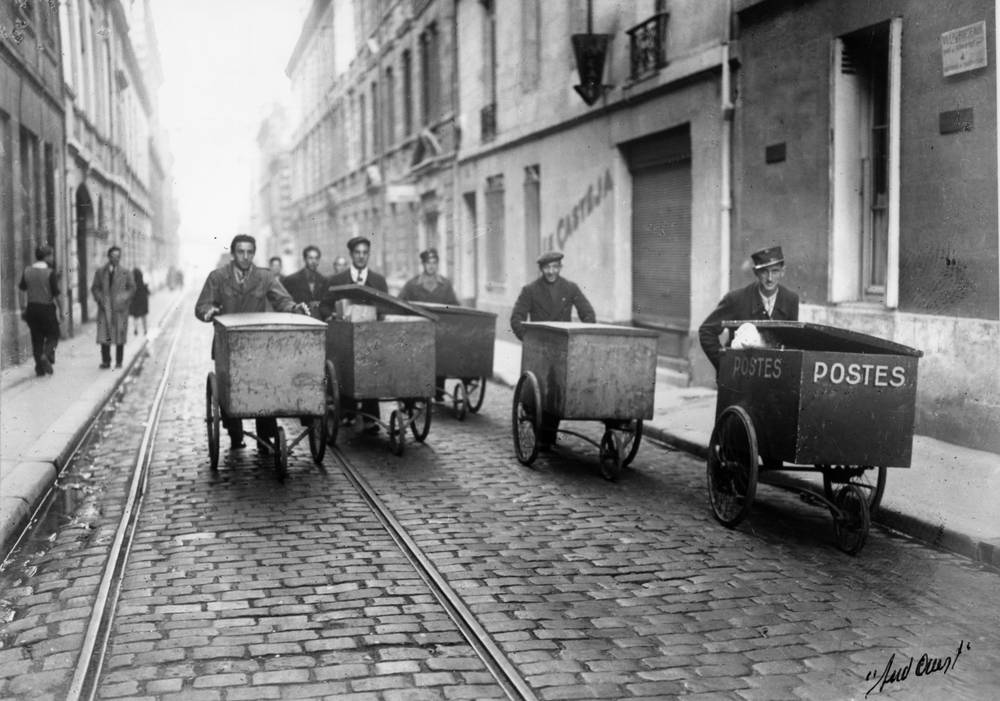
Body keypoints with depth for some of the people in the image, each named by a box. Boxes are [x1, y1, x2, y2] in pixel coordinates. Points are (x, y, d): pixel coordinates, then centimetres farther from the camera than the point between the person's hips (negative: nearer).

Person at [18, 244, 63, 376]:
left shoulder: (27, 271, 2)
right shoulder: (50, 273, -13)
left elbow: (23, 292, 5)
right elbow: (56, 295, -12)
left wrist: (23, 309, 12)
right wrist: (61, 311, -2)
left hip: (31, 309, 5)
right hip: (47, 309, -5)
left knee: (36, 338, 13)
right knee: (53, 335, 11)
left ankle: (39, 367, 13)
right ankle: (46, 355, -15)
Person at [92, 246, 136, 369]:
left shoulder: (126, 272, 5)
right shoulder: (100, 271, 9)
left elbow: (132, 288, 8)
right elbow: (95, 288, 11)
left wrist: (124, 299, -6)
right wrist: (100, 299, -5)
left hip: (120, 308, -1)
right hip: (105, 308, 1)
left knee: (120, 335, 1)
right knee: (104, 335, -7)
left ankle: (118, 362, 8)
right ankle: (106, 361, 0)